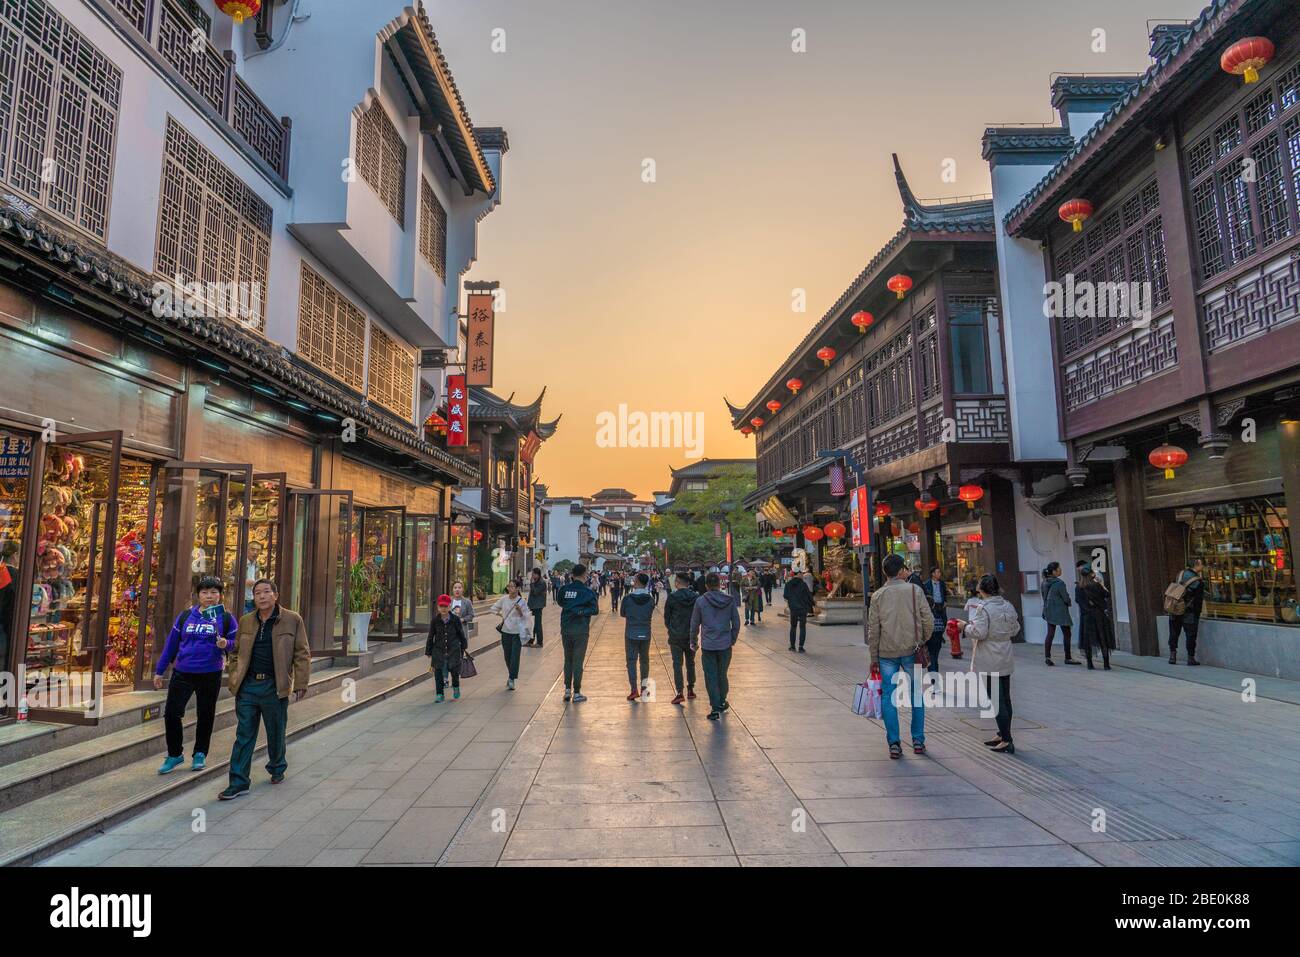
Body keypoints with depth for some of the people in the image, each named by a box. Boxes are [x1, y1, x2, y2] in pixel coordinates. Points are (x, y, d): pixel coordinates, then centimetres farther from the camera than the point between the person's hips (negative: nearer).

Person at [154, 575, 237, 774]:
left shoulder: (226, 618, -1)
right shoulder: (186, 616, 5)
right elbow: (171, 644, 10)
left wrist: (225, 644, -21)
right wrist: (159, 671, 11)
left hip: (210, 675, -2)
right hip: (183, 673, 2)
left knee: (206, 716, 10)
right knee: (171, 713, -2)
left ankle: (200, 754, 28)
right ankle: (175, 755, 18)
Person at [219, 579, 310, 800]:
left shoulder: (292, 620, -4)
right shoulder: (246, 621, 8)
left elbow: (302, 654, -3)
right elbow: (236, 652, 18)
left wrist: (301, 684, -8)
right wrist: (234, 677, 7)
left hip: (274, 687, -2)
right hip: (247, 686, 3)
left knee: (276, 733, 13)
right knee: (244, 735, 4)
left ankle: (277, 768, 36)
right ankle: (239, 783, 11)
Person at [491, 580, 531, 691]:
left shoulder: (522, 601, -6)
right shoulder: (503, 599, 1)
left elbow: (526, 617, -5)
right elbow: (493, 609, 17)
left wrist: (520, 610, -20)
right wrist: (501, 615, 6)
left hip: (517, 632, -3)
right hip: (506, 631, 3)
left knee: (515, 655, -10)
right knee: (507, 655, 11)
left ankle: (512, 679, -9)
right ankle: (511, 676, 29)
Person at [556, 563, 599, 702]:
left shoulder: (564, 589, 1)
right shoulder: (588, 592, -10)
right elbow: (595, 610, -12)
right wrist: (582, 611, -8)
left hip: (566, 629, 4)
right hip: (581, 630, -4)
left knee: (568, 660, 17)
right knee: (578, 661, 3)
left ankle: (567, 690, 19)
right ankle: (576, 693, 7)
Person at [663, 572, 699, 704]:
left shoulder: (672, 597, -11)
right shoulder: (696, 597, -4)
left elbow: (666, 617, -3)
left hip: (676, 637, -3)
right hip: (691, 636, 3)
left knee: (677, 664, 1)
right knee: (690, 663, 17)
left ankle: (680, 693, -6)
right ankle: (690, 689, 24)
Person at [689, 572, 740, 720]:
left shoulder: (700, 601, -8)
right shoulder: (730, 600, -4)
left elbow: (694, 624, 0)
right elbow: (736, 623, 2)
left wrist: (693, 643, 12)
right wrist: (733, 640, 16)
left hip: (707, 646, -2)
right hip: (725, 645, 2)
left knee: (711, 676, 5)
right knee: (722, 675, 19)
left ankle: (715, 708, 3)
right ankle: (722, 702, 34)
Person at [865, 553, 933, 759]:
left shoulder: (878, 596, 1)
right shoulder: (915, 590, -3)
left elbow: (873, 630, 1)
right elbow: (928, 620, -6)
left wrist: (874, 658, 8)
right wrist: (922, 641, 11)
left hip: (887, 653, 0)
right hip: (911, 650, 0)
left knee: (888, 696, 5)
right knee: (917, 694, 13)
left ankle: (894, 743, 4)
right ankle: (918, 741, 18)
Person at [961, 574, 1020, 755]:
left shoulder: (984, 608, -17)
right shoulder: (1009, 606, 5)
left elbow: (979, 632, -22)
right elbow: (1015, 630, 13)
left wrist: (966, 626, -5)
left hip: (990, 662, -8)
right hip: (1005, 660, 8)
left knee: (996, 700, -4)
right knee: (1005, 698, 15)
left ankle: (1006, 740, -4)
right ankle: (1003, 735, 25)